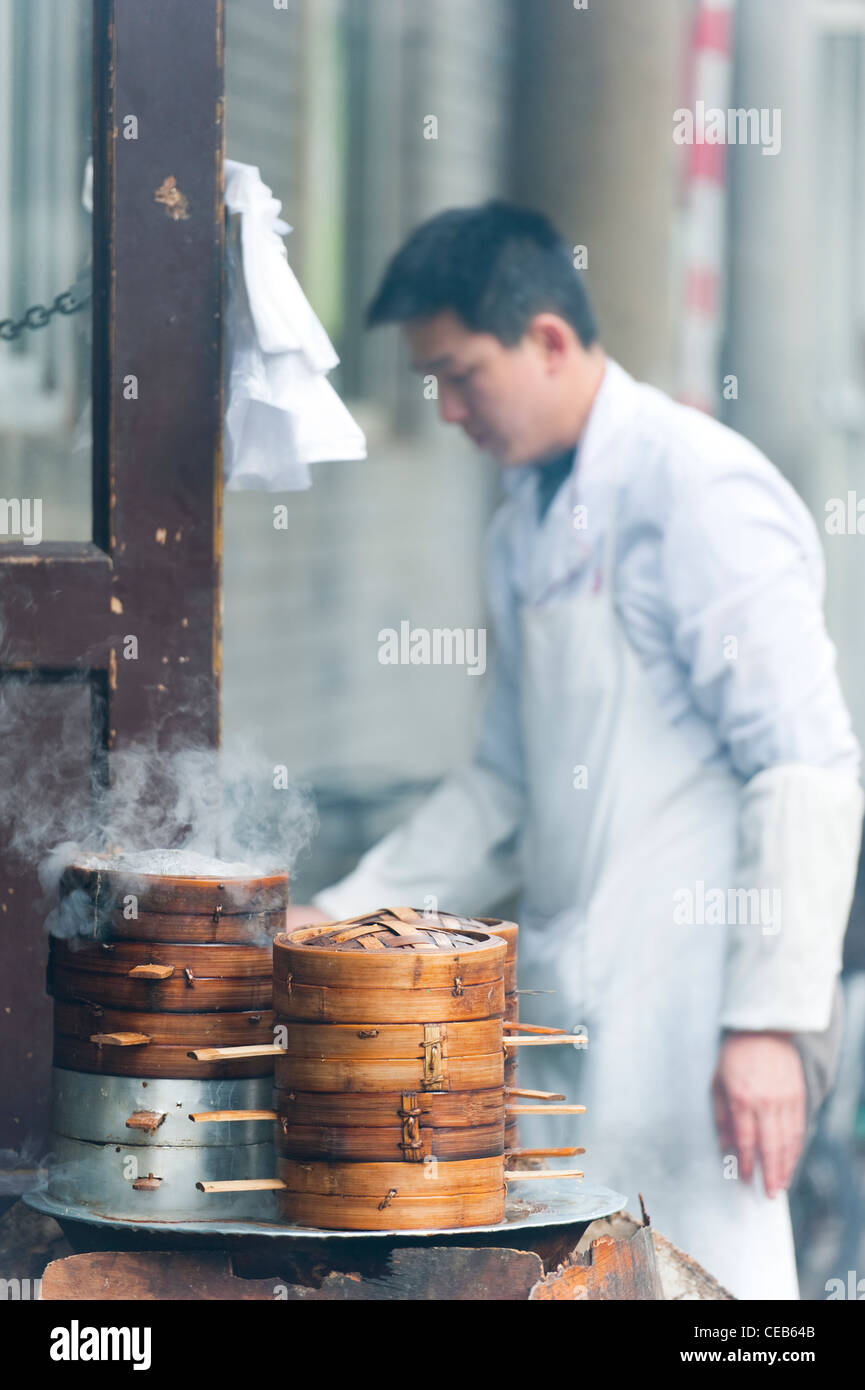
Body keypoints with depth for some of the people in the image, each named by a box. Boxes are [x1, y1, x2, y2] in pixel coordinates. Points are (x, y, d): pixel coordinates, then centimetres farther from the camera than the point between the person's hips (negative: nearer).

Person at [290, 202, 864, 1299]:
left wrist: (769, 1020, -19)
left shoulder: (697, 490, -10)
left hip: (683, 1020, -9)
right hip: (569, 1016, 9)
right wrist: (345, 919, 13)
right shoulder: (524, 527, 18)